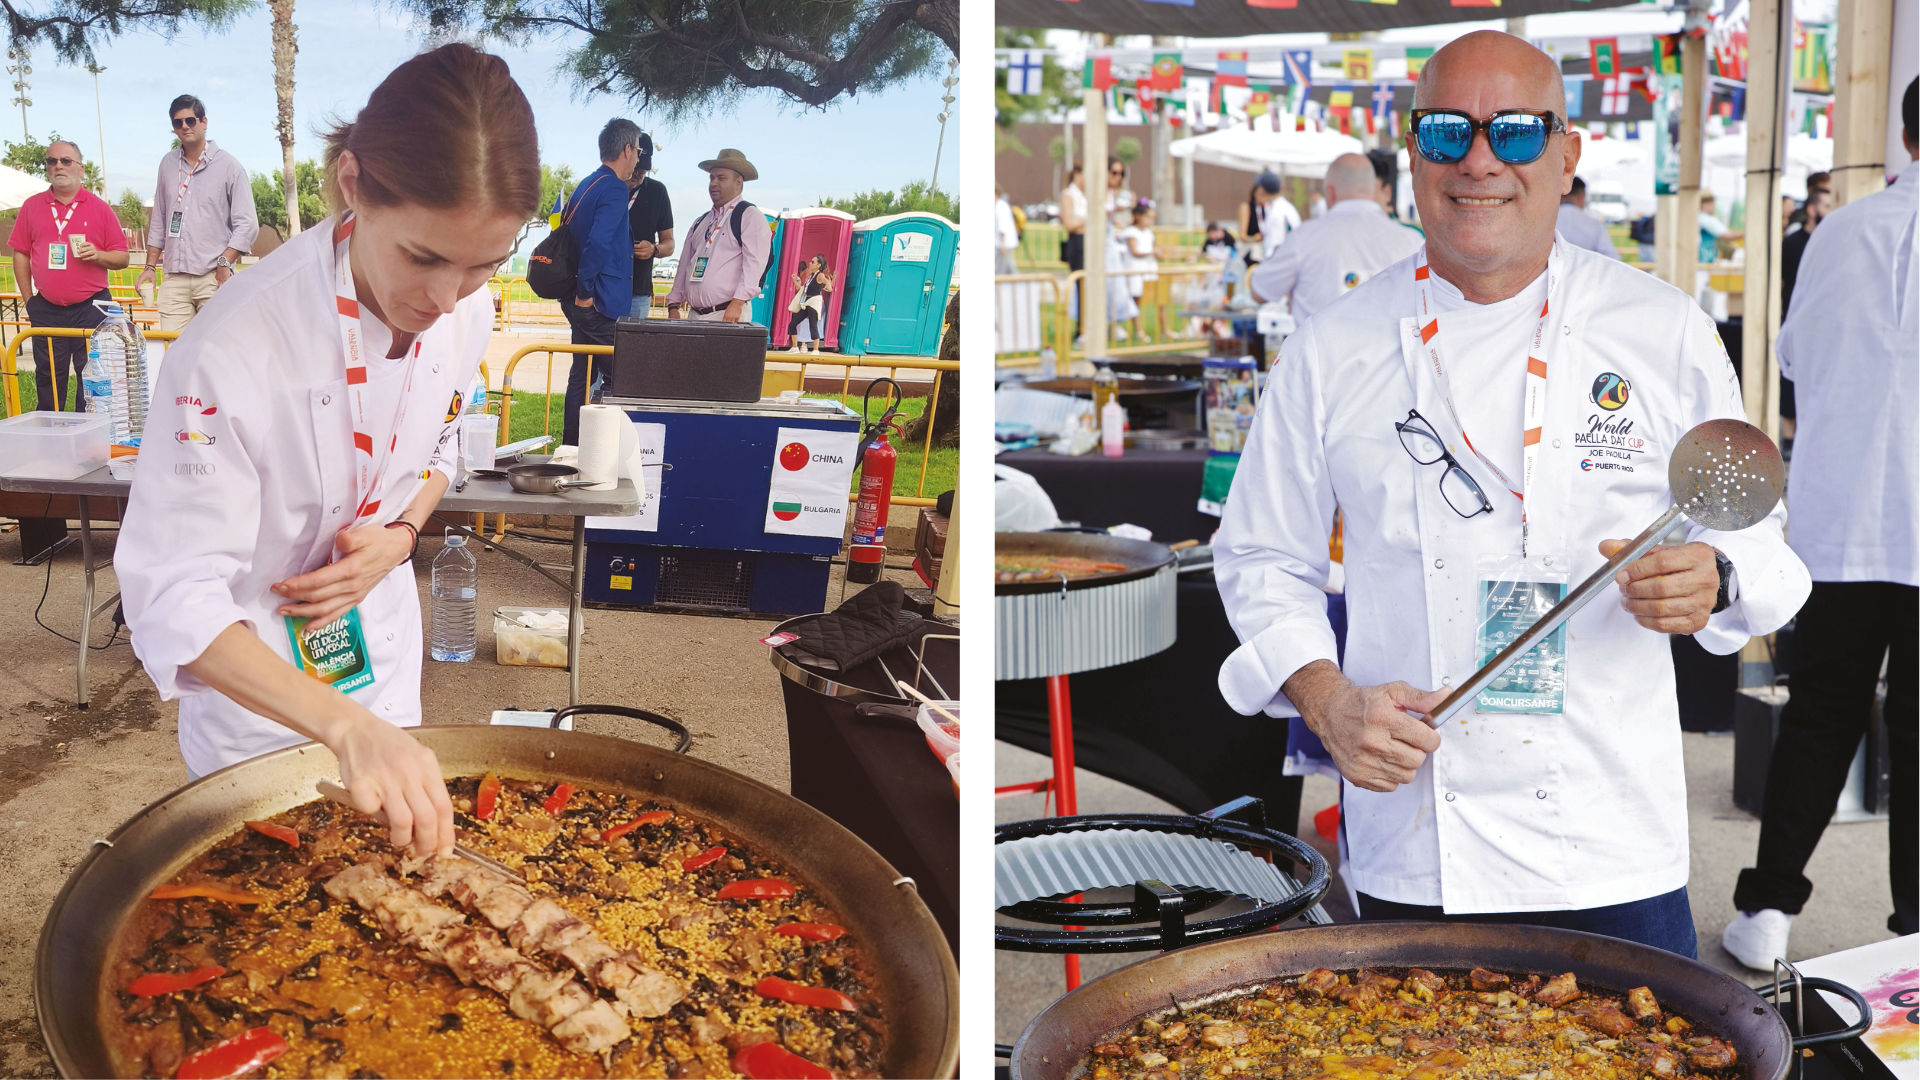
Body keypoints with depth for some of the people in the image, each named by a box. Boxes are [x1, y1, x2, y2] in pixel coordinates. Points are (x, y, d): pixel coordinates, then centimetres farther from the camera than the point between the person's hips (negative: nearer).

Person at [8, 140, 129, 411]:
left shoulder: (99, 207, 4)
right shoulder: (32, 206, 9)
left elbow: (122, 257, 5)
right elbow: (21, 254, 11)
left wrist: (98, 255, -15)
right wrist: (29, 300, 7)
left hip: (90, 307, -2)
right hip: (46, 310, 2)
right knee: (49, 379, 7)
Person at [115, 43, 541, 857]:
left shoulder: (466, 311, -15)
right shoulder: (234, 348, -34)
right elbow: (174, 599, -32)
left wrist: (400, 536, -16)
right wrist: (346, 725, -45)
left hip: (380, 631, 5)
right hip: (251, 669, -5)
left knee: (388, 845, 21)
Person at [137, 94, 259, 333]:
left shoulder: (229, 167, 3)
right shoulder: (168, 164, 16)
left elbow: (247, 224, -1)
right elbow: (158, 221, 23)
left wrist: (224, 262, -12)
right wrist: (149, 266, 18)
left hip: (214, 277, -4)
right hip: (174, 278, 4)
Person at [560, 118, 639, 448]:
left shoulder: (587, 185, 17)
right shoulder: (614, 189, -13)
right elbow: (597, 242, -26)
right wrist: (586, 290, -19)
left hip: (583, 300, 10)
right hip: (598, 300, -10)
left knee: (583, 374, 14)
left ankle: (572, 447, 19)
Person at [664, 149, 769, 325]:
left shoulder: (750, 216, 0)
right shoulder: (700, 223, 23)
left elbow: (754, 263, -12)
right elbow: (684, 265, 23)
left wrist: (737, 303, -22)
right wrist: (674, 306, 14)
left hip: (729, 314, -6)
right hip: (695, 315, 6)